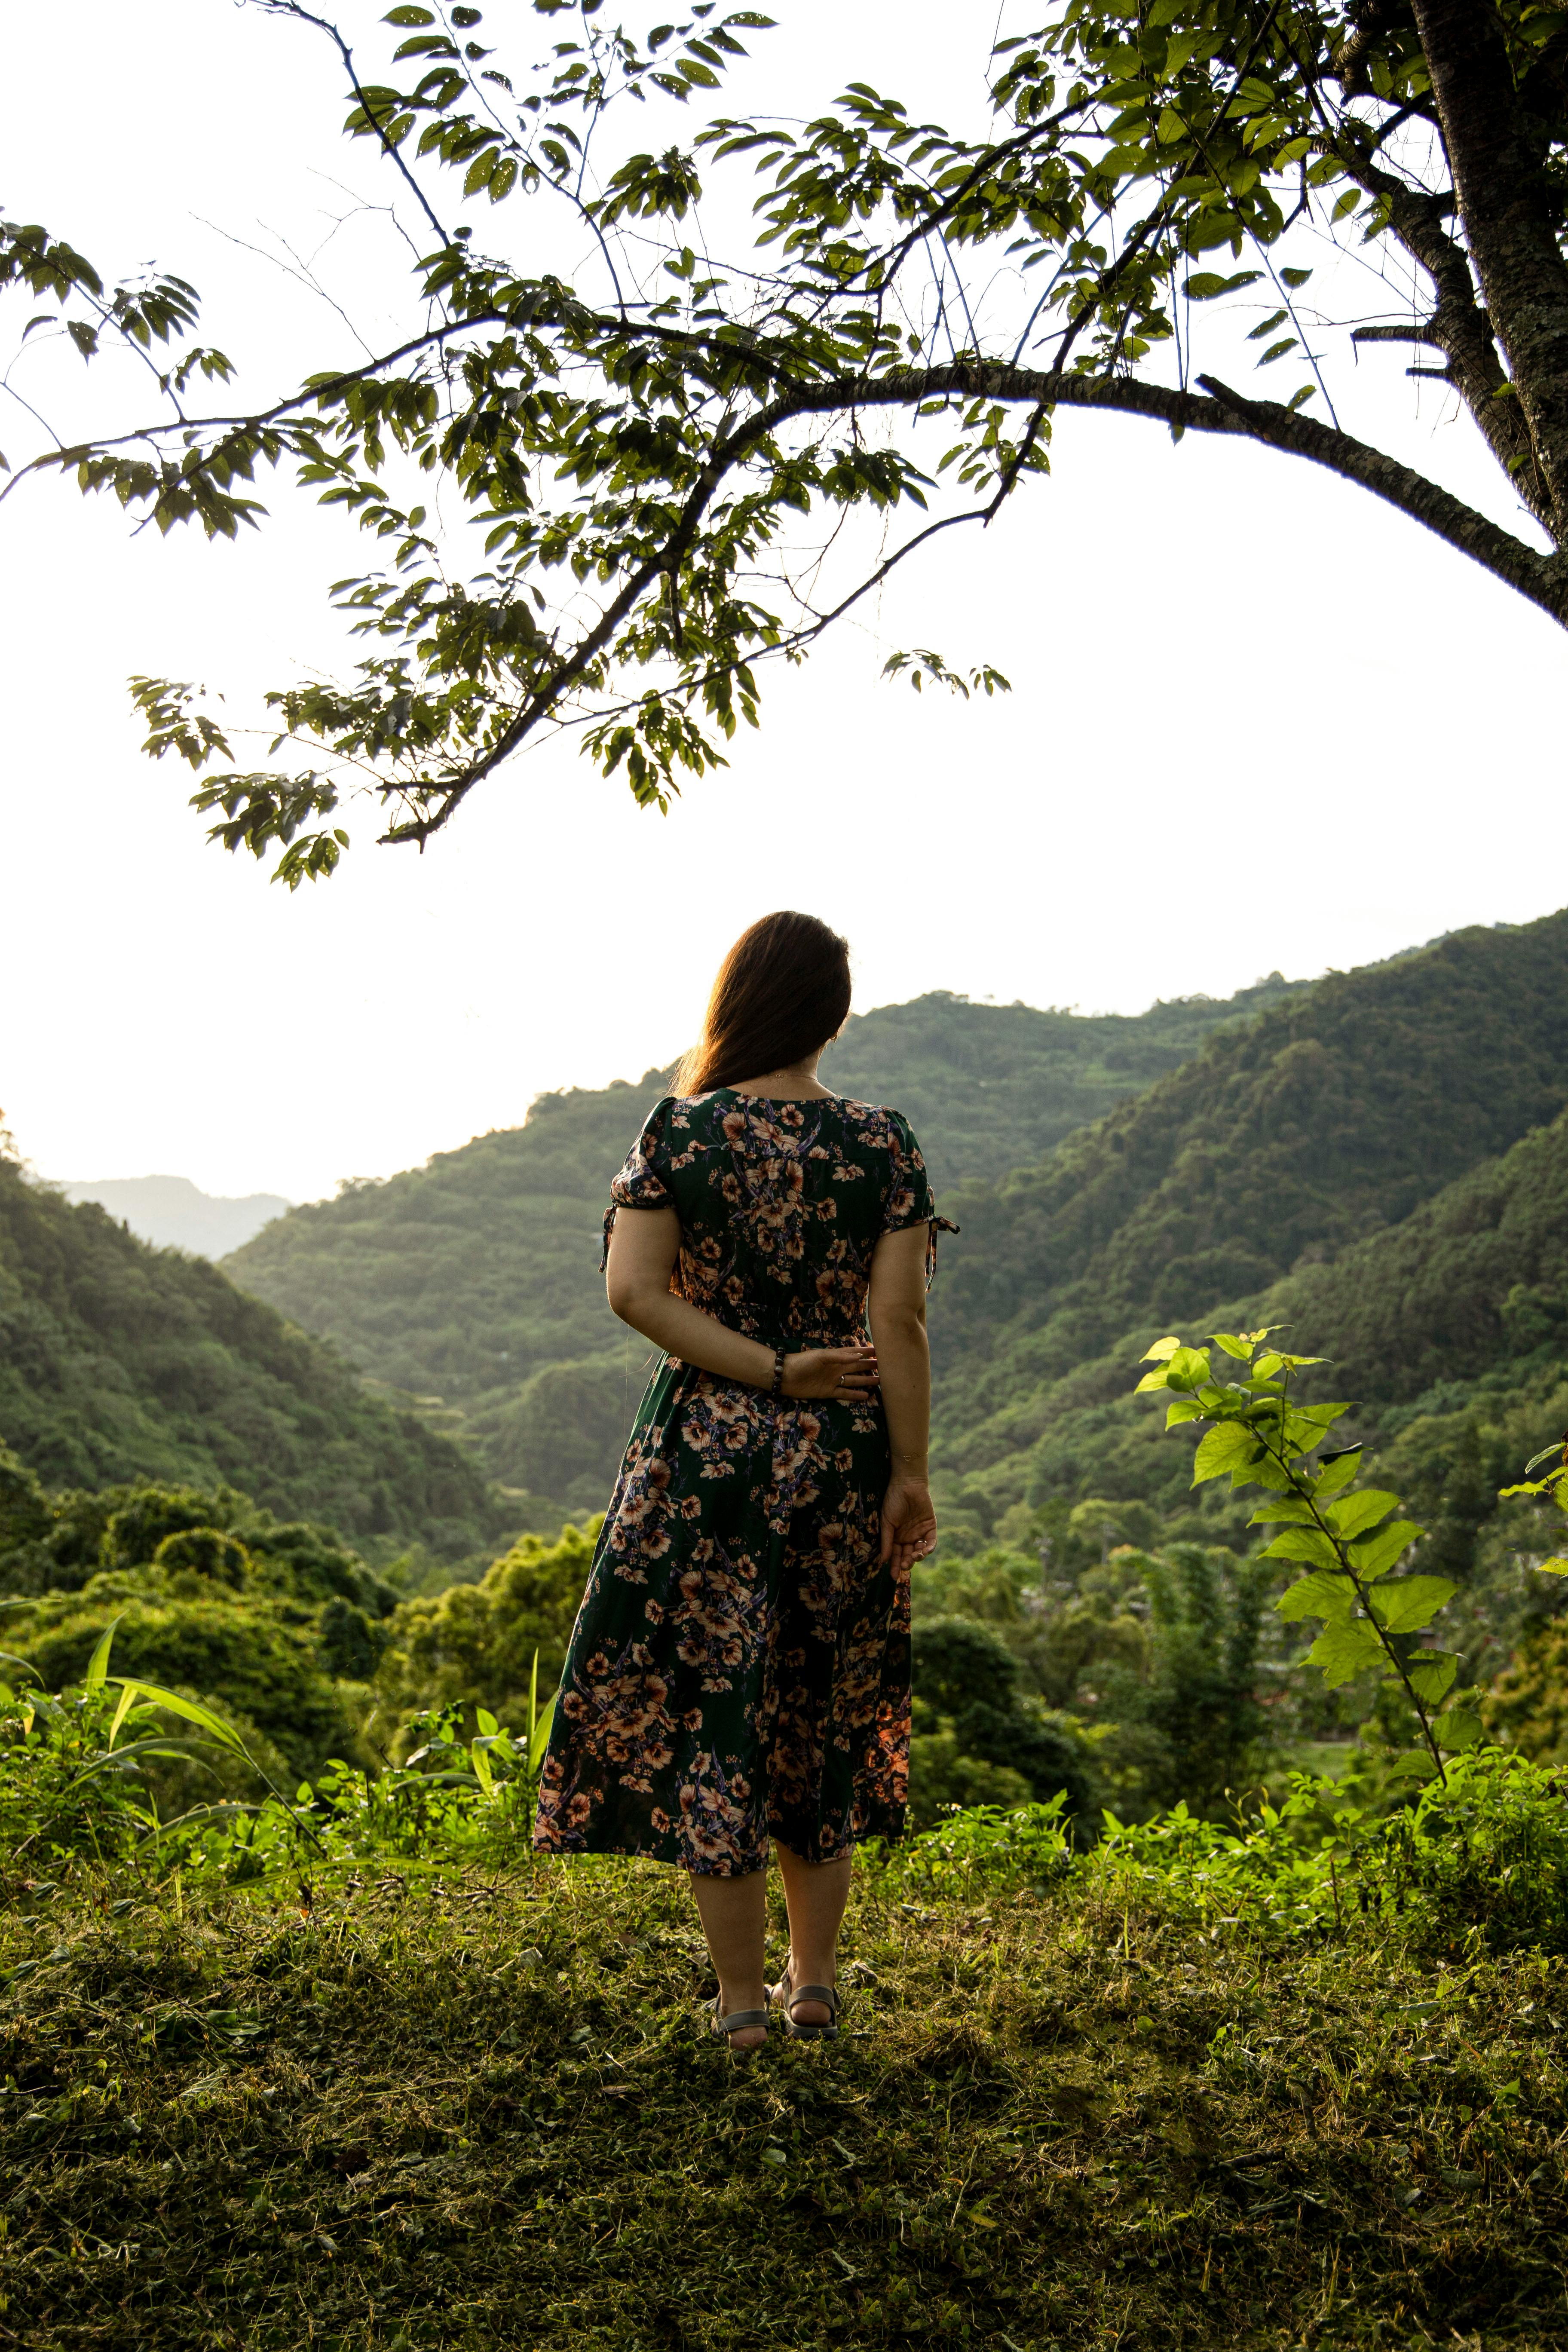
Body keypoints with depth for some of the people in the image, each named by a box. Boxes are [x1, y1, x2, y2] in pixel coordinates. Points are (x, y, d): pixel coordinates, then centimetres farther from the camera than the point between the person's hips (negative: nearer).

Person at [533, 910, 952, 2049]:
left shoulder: (681, 1130, -5)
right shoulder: (884, 1142, -4)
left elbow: (633, 1289, -13)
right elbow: (899, 1321, -7)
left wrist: (767, 1371, -10)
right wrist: (910, 1473, -2)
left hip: (708, 1446, -2)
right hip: (845, 1453, 2)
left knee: (711, 1699, 8)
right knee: (825, 1706, 16)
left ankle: (741, 1995, 15)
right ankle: (816, 1982, 27)